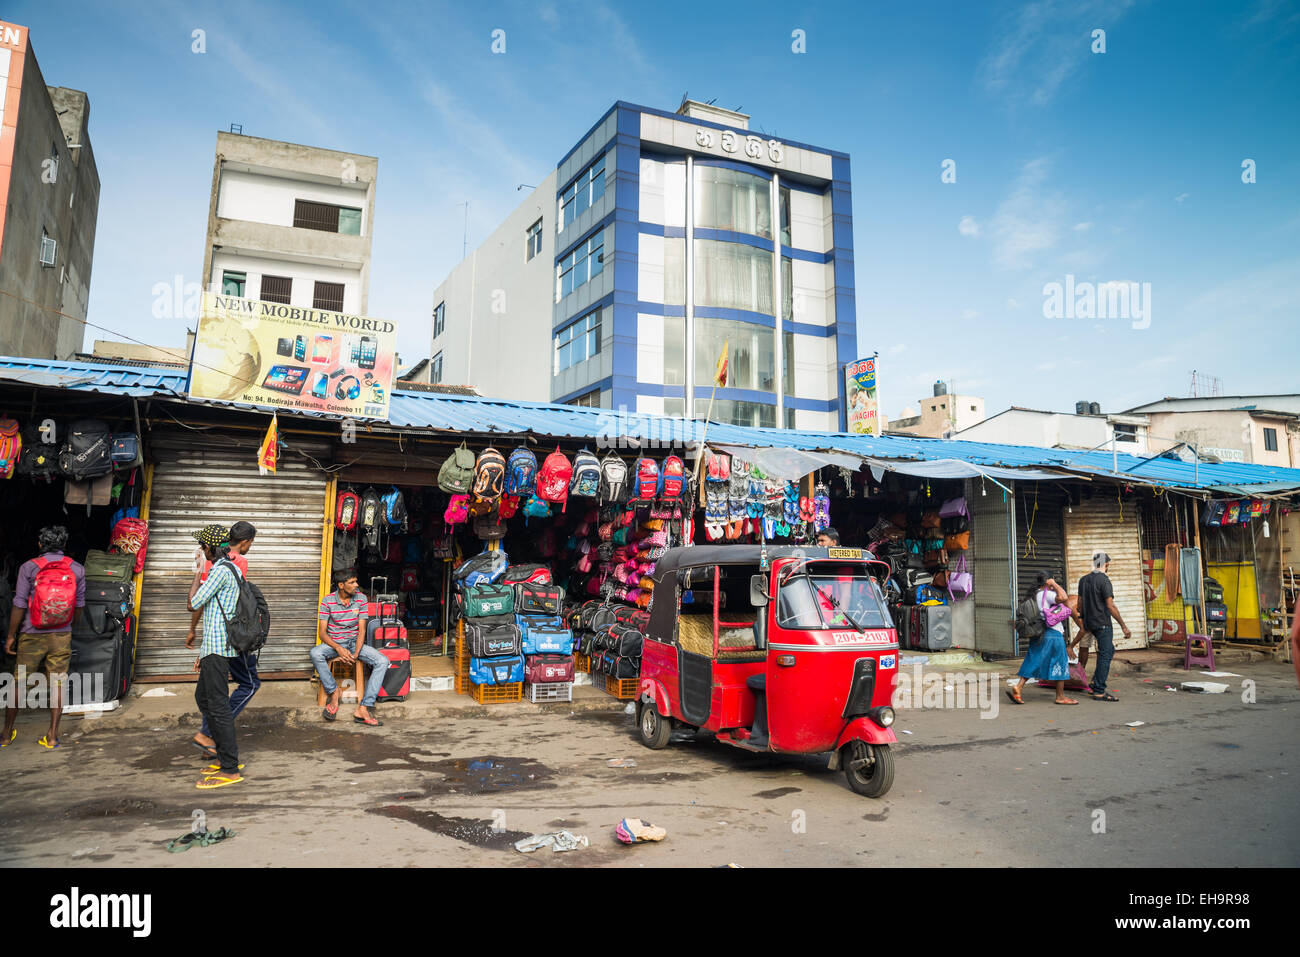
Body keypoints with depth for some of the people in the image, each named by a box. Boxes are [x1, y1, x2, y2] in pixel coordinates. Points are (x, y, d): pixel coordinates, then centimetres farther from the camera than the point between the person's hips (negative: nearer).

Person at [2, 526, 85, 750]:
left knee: (19, 684, 11)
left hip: (32, 636, -1)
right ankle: (53, 736, 11)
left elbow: (19, 606, -8)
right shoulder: (77, 569, -1)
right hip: (61, 637, 1)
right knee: (57, 684, 6)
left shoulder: (29, 568, -8)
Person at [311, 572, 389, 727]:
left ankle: (363, 709, -26)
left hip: (354, 641, 2)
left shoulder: (361, 599, -4)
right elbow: (322, 632, -10)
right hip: (333, 642, -2)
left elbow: (361, 630, -4)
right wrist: (338, 648, -27)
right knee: (315, 654, -35)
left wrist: (356, 653, -21)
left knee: (382, 662, -22)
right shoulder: (328, 601, -9)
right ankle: (334, 692, -14)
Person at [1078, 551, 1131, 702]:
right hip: (1103, 623, -8)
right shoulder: (1103, 580, -14)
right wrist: (1124, 626, -14)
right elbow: (1110, 606, -18)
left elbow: (1080, 604, 13)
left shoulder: (1083, 580, 9)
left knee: (1109, 650, 20)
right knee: (1105, 655, -3)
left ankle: (1096, 681, 17)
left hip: (1090, 623, 8)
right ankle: (1099, 691, -2)